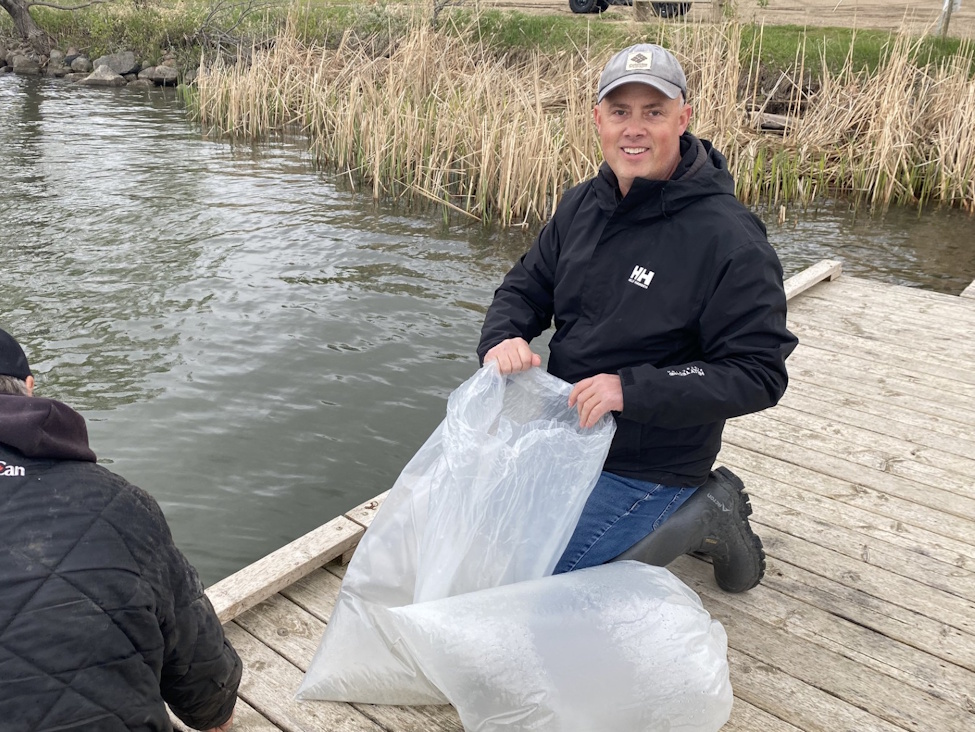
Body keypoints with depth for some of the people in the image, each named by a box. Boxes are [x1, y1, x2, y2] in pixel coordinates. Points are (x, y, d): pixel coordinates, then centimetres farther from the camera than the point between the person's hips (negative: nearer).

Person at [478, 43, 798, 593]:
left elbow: (758, 374, -21)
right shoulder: (582, 206, 0)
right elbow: (526, 287, 9)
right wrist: (504, 337, -15)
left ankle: (702, 514, 5)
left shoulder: (729, 240, -21)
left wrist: (633, 389, -31)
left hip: (649, 464, -7)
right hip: (563, 432, 8)